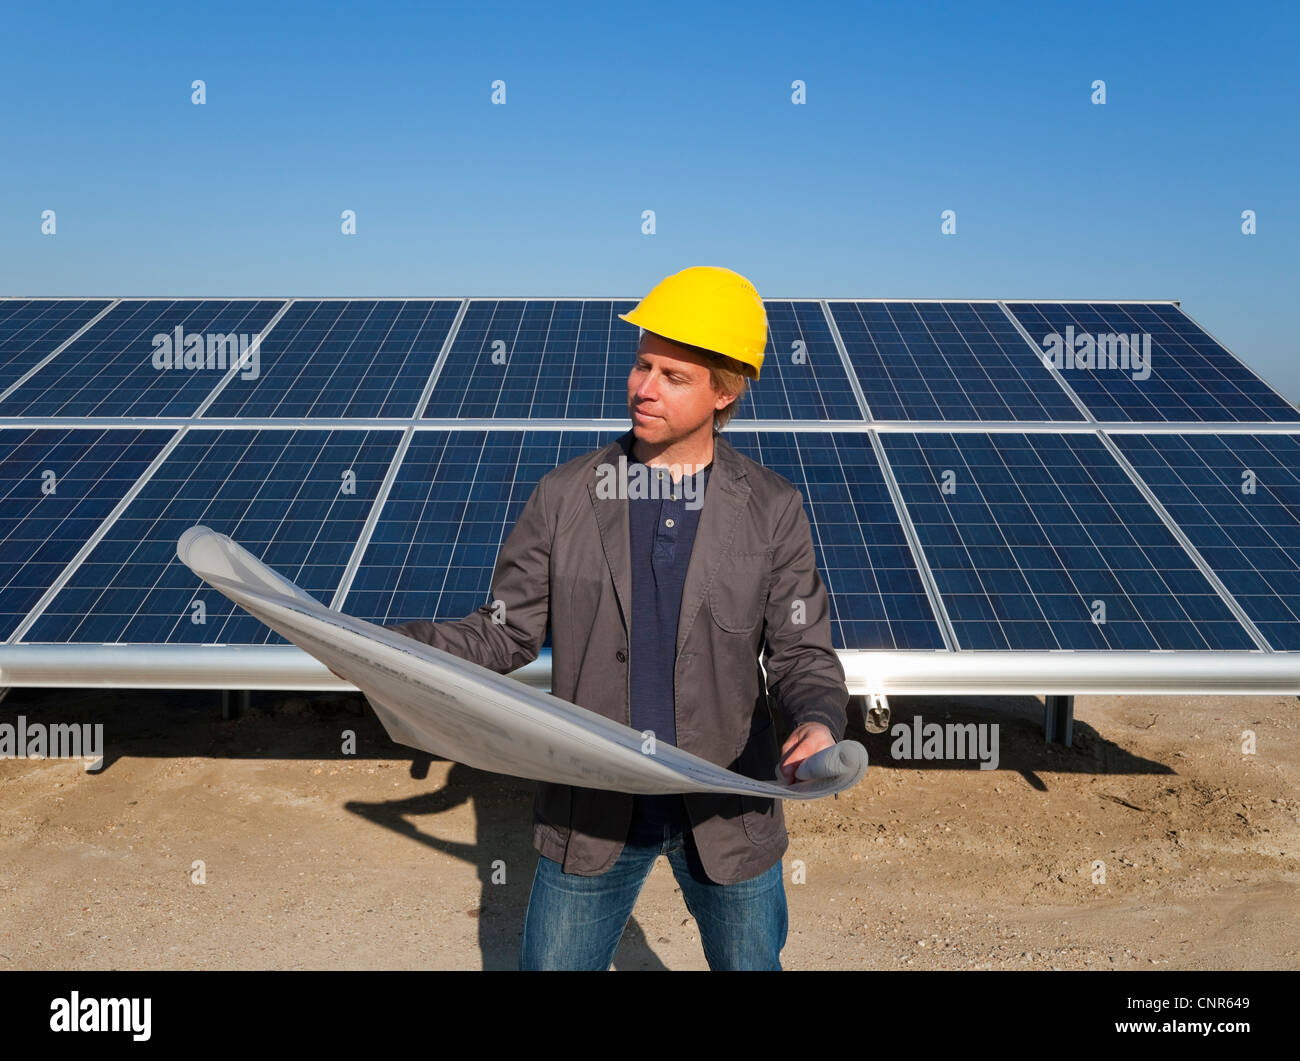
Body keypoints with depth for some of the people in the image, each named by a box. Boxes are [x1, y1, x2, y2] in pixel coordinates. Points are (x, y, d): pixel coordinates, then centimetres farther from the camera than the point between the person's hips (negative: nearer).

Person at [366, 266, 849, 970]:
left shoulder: (771, 510, -6)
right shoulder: (564, 496, -5)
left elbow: (802, 655, -3)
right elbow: (506, 634, -3)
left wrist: (819, 723, -24)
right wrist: (392, 644, -18)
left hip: (727, 813, 0)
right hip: (591, 812, 0)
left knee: (748, 963, 20)